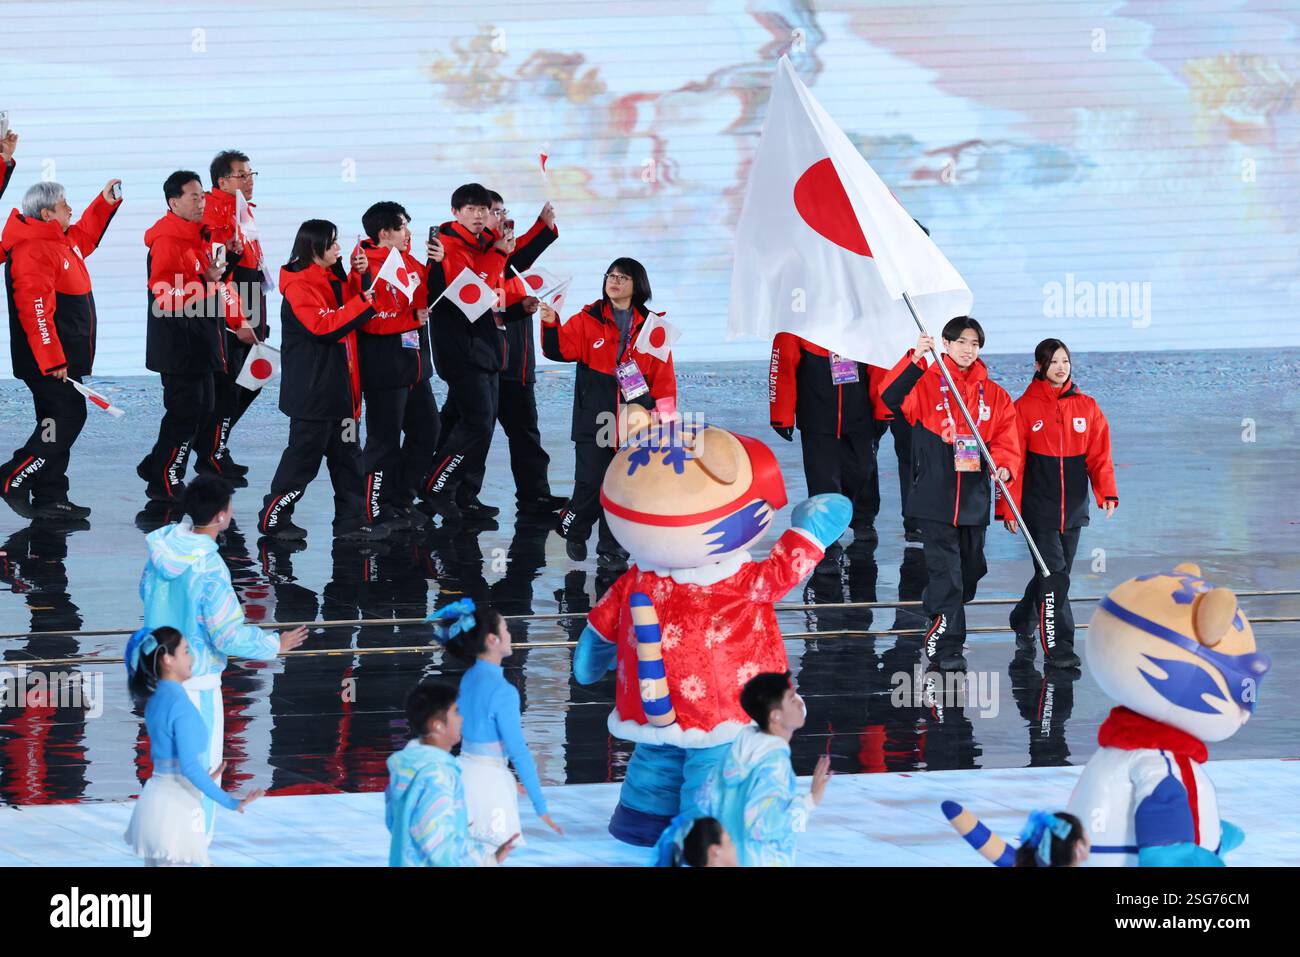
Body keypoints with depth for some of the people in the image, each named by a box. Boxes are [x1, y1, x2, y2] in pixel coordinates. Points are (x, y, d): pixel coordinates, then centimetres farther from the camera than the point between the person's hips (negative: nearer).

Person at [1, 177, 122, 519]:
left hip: (63, 359, 11)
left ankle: (50, 498, 17)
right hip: (50, 361, -11)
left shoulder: (61, 241, 14)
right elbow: (35, 310, -25)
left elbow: (85, 235, 39)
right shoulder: (34, 251, -19)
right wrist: (52, 360, -27)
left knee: (61, 423, 12)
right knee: (67, 419, -12)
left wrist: (105, 202, 28)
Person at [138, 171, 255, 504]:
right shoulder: (167, 241, -17)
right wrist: (206, 282, -28)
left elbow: (221, 284, 24)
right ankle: (165, 485, 4)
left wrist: (238, 321, 19)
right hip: (179, 347, -10)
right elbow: (166, 296, -24)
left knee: (201, 409, 15)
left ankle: (156, 467, 27)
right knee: (185, 411, -6)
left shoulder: (200, 237, 14)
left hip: (201, 345, 10)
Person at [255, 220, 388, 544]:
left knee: (347, 456, 12)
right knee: (303, 457, -2)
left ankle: (351, 520, 18)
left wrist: (359, 276, 3)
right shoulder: (299, 286, -17)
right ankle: (273, 519, 9)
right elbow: (323, 325, -25)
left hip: (339, 389, 9)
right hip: (312, 392, -9)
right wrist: (363, 303, -23)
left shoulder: (332, 279, 12)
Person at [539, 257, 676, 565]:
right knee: (591, 484, -5)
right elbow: (560, 349, -8)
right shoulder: (588, 320, 3)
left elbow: (664, 378, 7)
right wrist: (551, 324, -25)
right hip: (594, 421, -2)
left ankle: (612, 548, 17)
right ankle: (574, 531, 21)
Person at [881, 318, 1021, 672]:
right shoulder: (927, 383, -3)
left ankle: (938, 629, 38)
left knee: (970, 571, 17)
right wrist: (915, 360, -33)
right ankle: (946, 648, -6)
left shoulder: (993, 394, 9)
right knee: (946, 572, -10)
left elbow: (1006, 438, 3)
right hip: (935, 497, -5)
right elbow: (892, 398, -21)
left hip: (974, 499, 5)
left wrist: (1004, 466, -18)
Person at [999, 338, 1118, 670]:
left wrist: (1107, 493, -10)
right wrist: (1009, 507, -9)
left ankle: (1023, 624, 35)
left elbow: (1099, 454, 4)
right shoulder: (1024, 408, -3)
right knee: (1054, 575, -10)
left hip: (1073, 510, 4)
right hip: (1039, 508, -4)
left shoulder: (1086, 407, 7)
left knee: (1056, 574, 13)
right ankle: (1057, 647, -7)